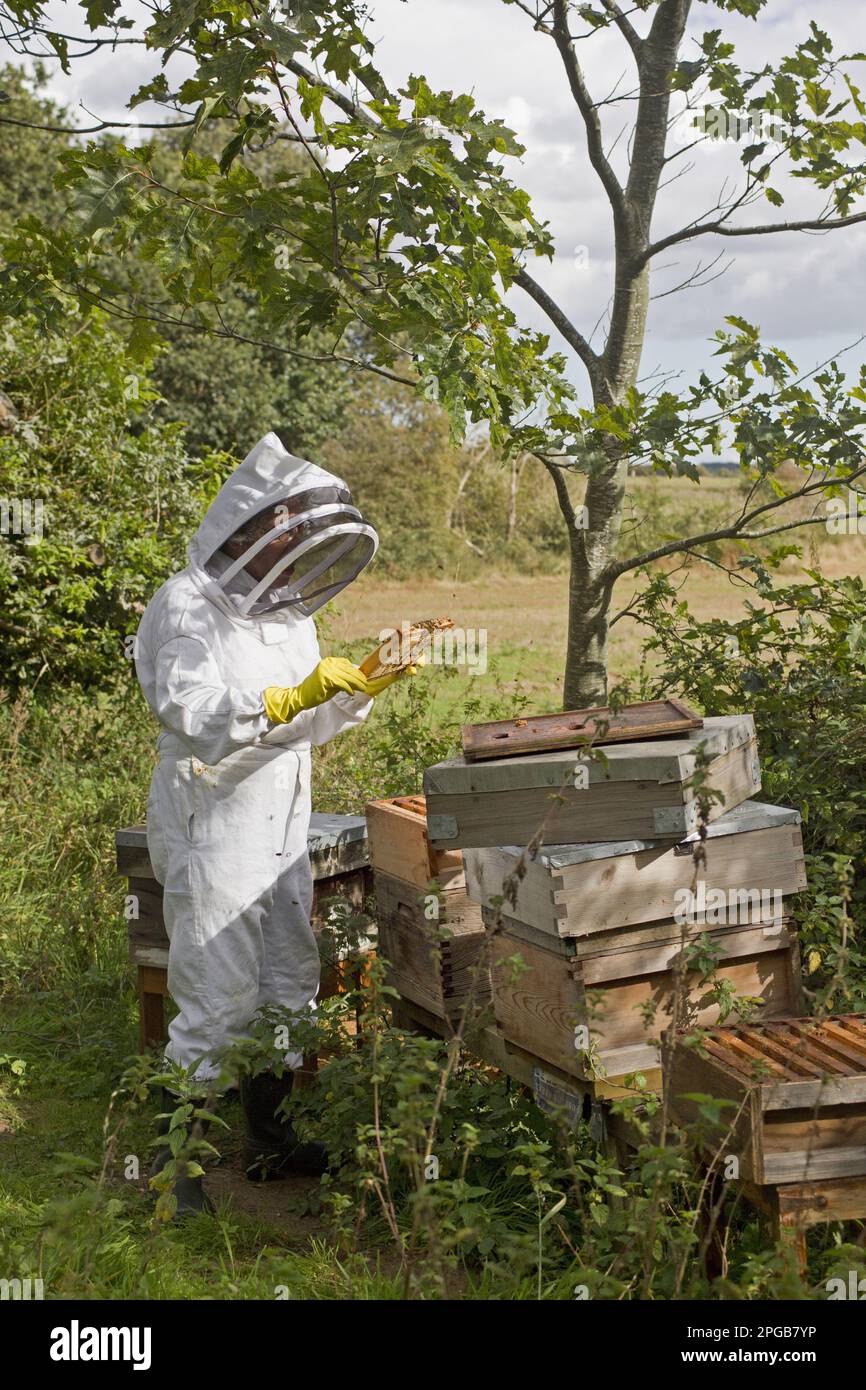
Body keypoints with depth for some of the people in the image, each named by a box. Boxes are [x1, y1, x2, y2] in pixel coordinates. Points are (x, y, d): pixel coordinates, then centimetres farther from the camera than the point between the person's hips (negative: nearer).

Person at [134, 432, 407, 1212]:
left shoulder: (285, 609, 13)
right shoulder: (190, 607, -13)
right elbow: (200, 718, -23)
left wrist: (360, 690, 1)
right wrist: (298, 694, -30)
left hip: (281, 824, 9)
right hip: (213, 824, -9)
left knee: (290, 983, 15)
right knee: (220, 994, -6)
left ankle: (266, 1133, 30)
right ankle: (177, 1158, 8)